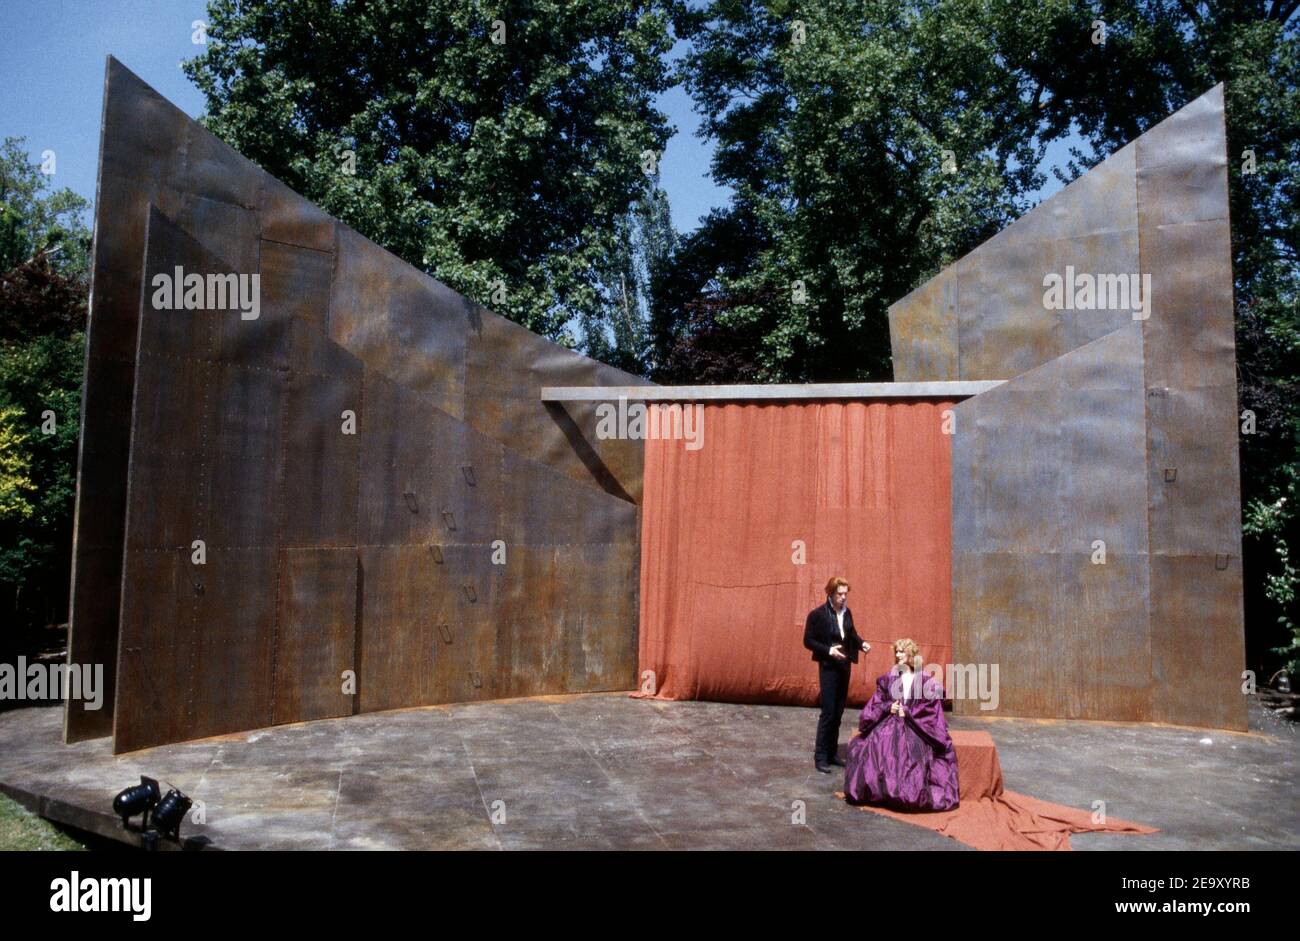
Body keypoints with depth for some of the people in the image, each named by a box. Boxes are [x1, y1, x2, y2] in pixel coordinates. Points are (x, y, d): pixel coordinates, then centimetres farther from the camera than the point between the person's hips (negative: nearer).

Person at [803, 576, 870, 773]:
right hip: (828, 668, -6)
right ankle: (820, 757, 2)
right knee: (828, 712, -7)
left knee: (838, 712, 12)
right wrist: (828, 650, -22)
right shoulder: (817, 614, -13)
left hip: (845, 666, 6)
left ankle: (832, 752, 23)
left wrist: (861, 643, -3)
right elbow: (808, 641, -11)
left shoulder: (847, 612, 4)